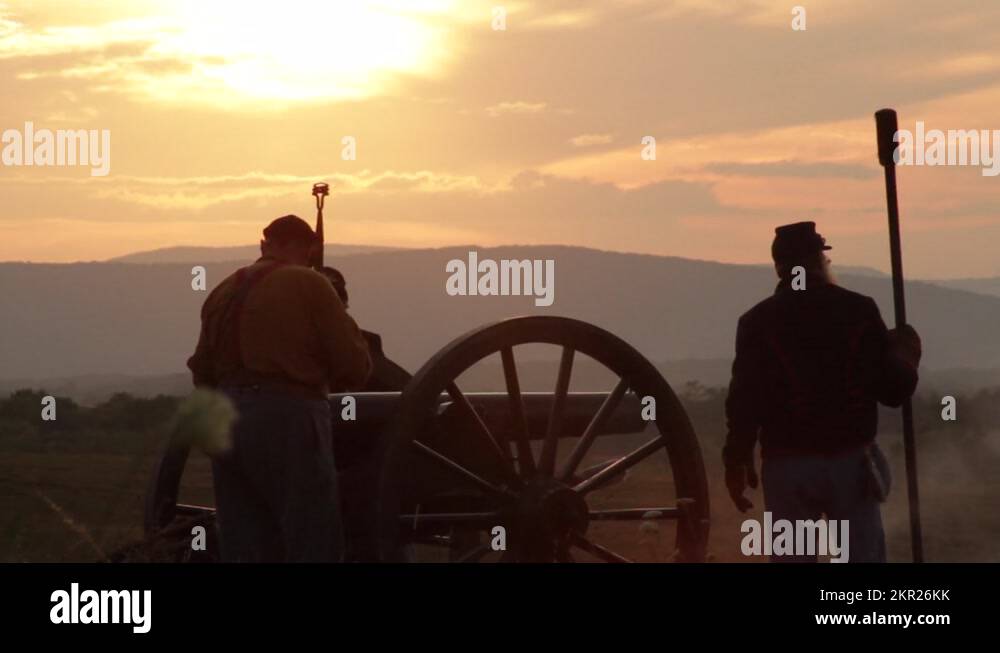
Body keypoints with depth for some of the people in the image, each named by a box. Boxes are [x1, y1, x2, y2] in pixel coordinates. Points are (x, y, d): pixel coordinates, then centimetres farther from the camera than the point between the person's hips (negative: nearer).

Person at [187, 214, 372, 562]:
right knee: (314, 545, -4)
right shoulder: (309, 284, -2)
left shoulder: (223, 292, 15)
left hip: (227, 421, 6)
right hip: (288, 419, -6)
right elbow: (355, 367, -5)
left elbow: (202, 373, 18)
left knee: (246, 549, 9)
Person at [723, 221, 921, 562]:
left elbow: (744, 402, -3)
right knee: (863, 555, 6)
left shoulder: (758, 321, -2)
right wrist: (906, 351, 18)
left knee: (790, 556, 6)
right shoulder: (858, 310, -3)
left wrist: (737, 461, 8)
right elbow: (894, 389, -2)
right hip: (850, 462, 0)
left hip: (786, 468, 0)